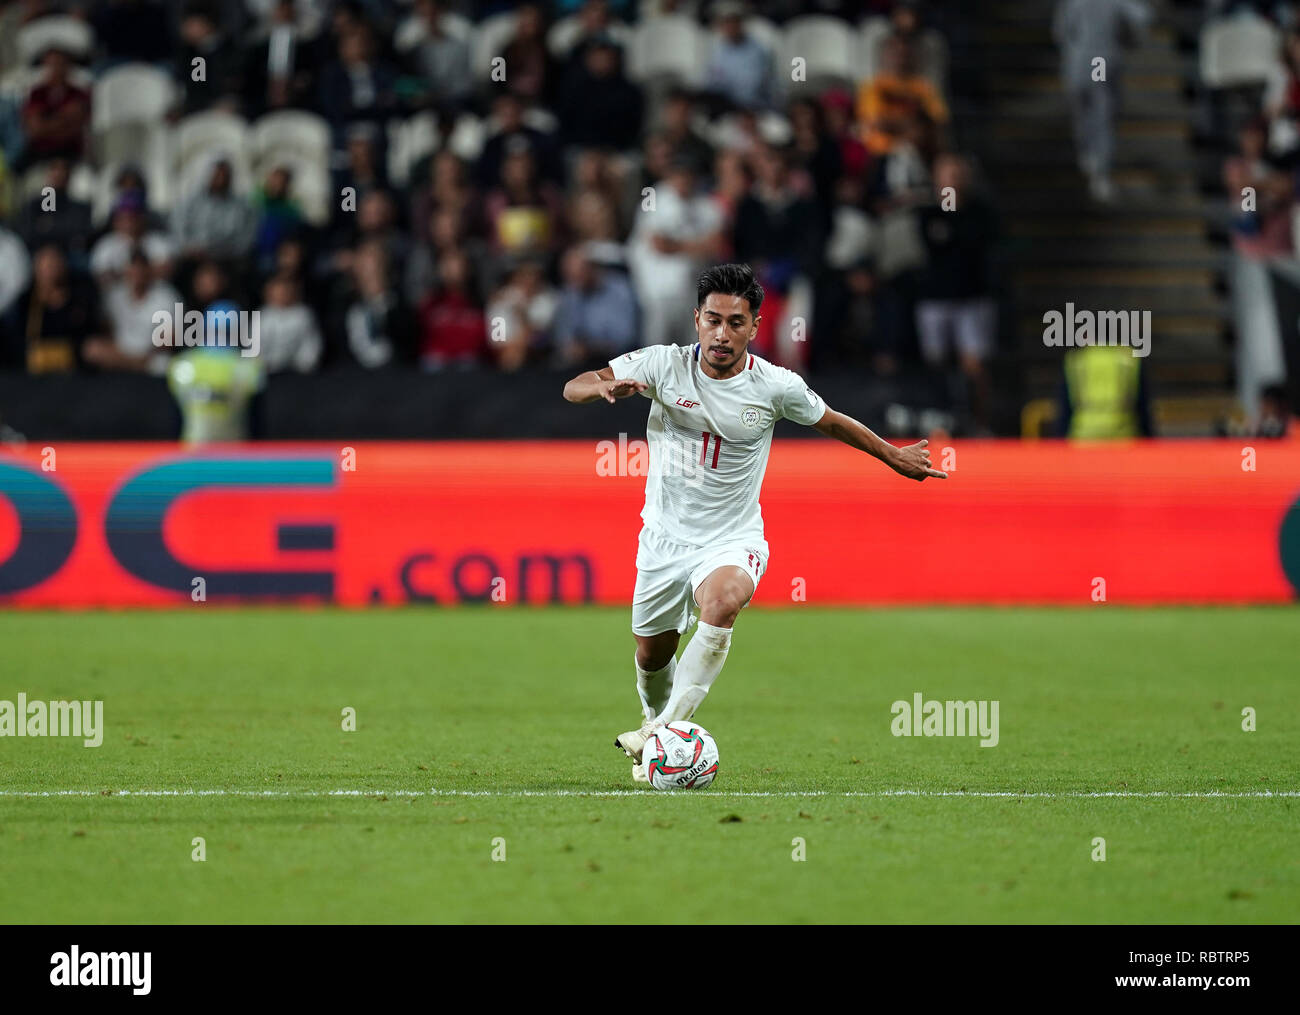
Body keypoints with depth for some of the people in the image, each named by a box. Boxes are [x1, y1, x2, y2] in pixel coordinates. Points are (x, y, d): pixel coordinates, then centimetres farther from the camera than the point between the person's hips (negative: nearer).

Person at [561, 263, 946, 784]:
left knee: (721, 604, -34)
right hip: (665, 536, 2)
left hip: (732, 540, -2)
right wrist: (606, 387, -34)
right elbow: (573, 388, -11)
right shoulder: (664, 365, -10)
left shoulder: (777, 386, -9)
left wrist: (893, 456, 21)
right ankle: (657, 720, 44)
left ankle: (666, 728, -36)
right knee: (652, 654, 11)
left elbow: (831, 422, 11)